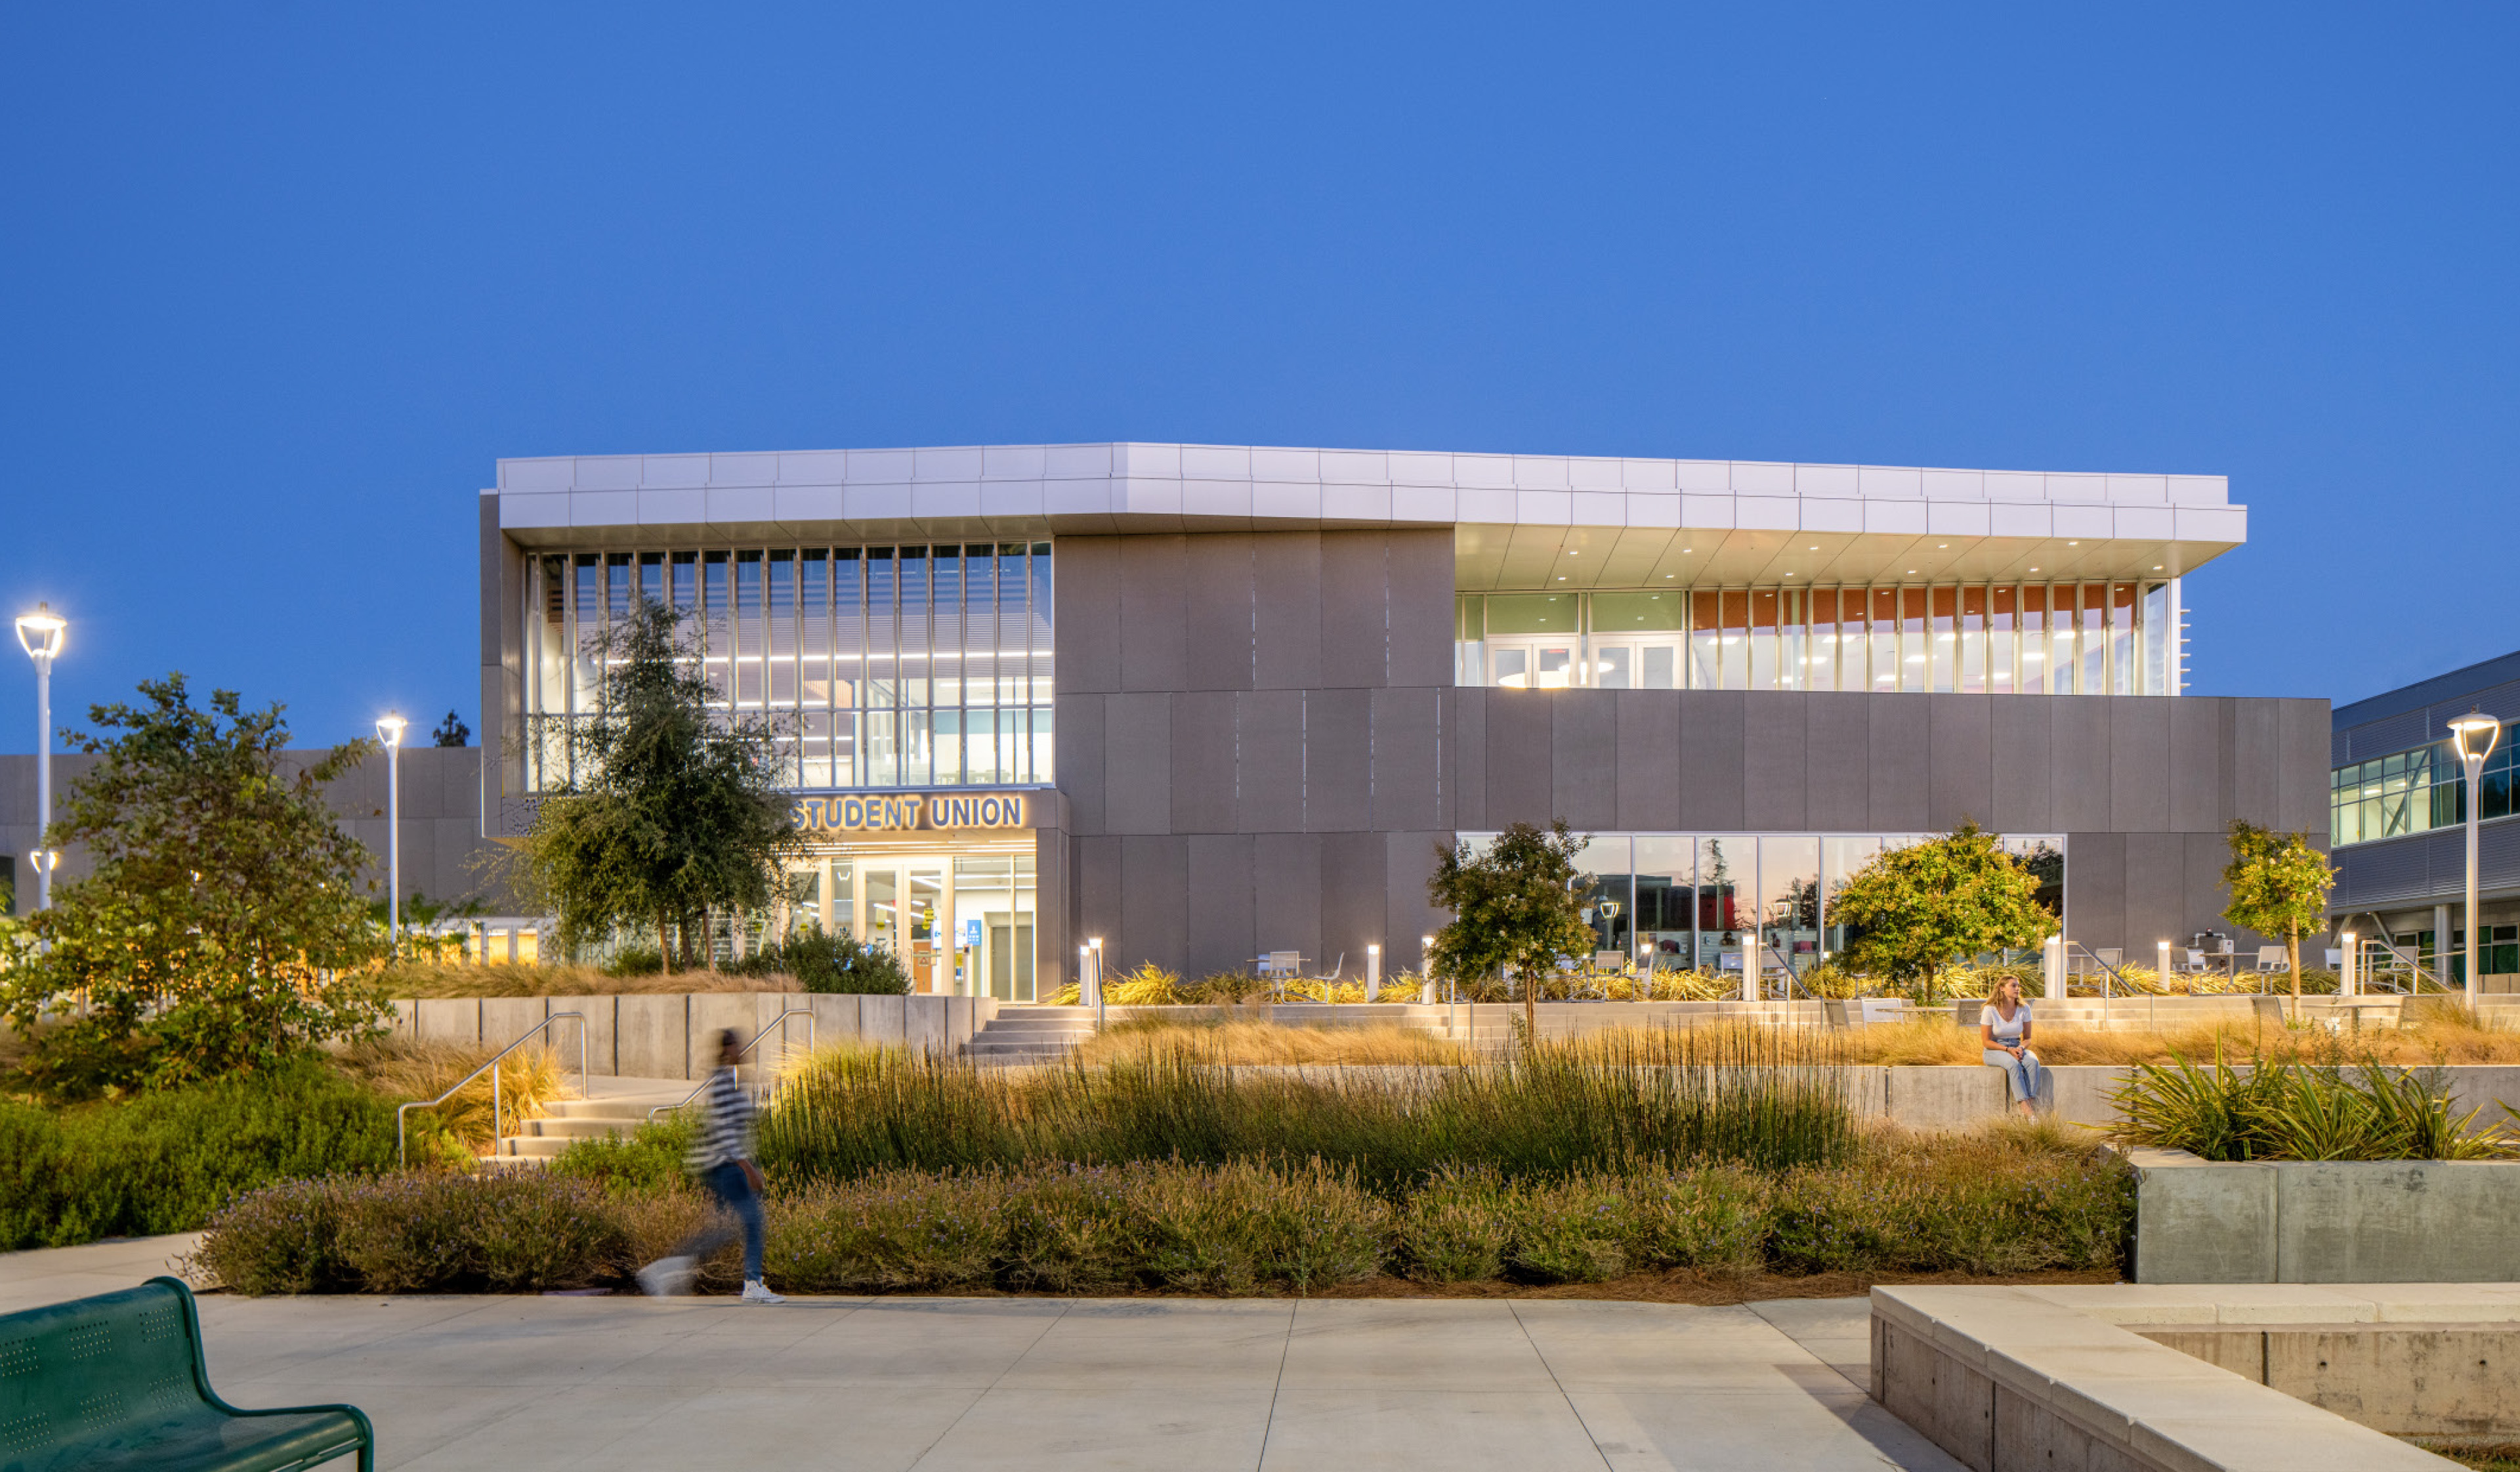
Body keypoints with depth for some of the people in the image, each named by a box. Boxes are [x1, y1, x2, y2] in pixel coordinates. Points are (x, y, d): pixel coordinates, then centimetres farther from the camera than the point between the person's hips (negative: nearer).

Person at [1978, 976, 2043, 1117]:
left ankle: (2032, 1103, -38)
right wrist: (2008, 1050, -21)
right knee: (2014, 1064, -36)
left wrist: (2021, 1048, -15)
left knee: (2033, 1062, -30)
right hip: (1994, 1052, -4)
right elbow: (1986, 1042, -9)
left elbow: (2027, 1038, 8)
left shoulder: (2024, 1009, 2)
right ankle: (2024, 1106, -44)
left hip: (2017, 1049, 4)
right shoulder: (1990, 1010, -10)